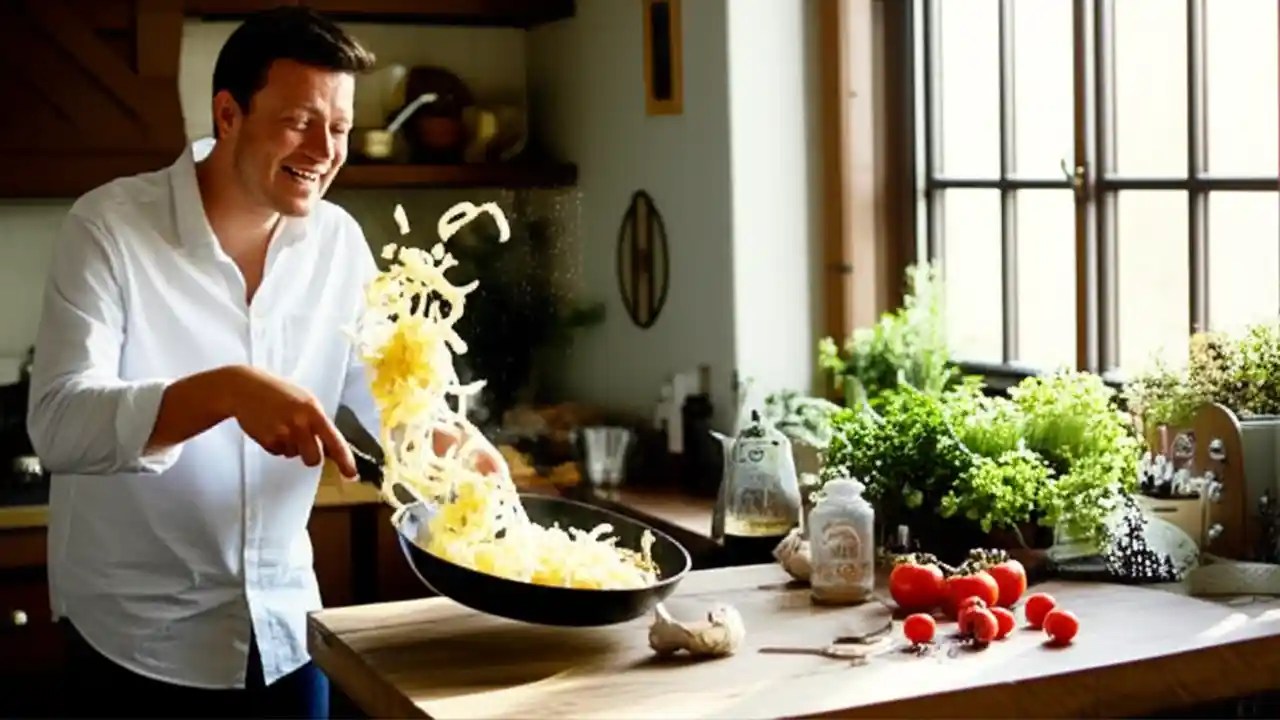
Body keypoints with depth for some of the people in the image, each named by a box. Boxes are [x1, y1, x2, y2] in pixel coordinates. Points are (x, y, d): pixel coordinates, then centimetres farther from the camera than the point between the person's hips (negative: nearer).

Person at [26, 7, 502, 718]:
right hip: (137, 640, -4)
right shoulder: (110, 226, -15)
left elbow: (386, 390, 4)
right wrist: (226, 390, -40)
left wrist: (452, 445, -18)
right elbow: (59, 425, -25)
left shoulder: (339, 241, -2)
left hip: (285, 625, 4)